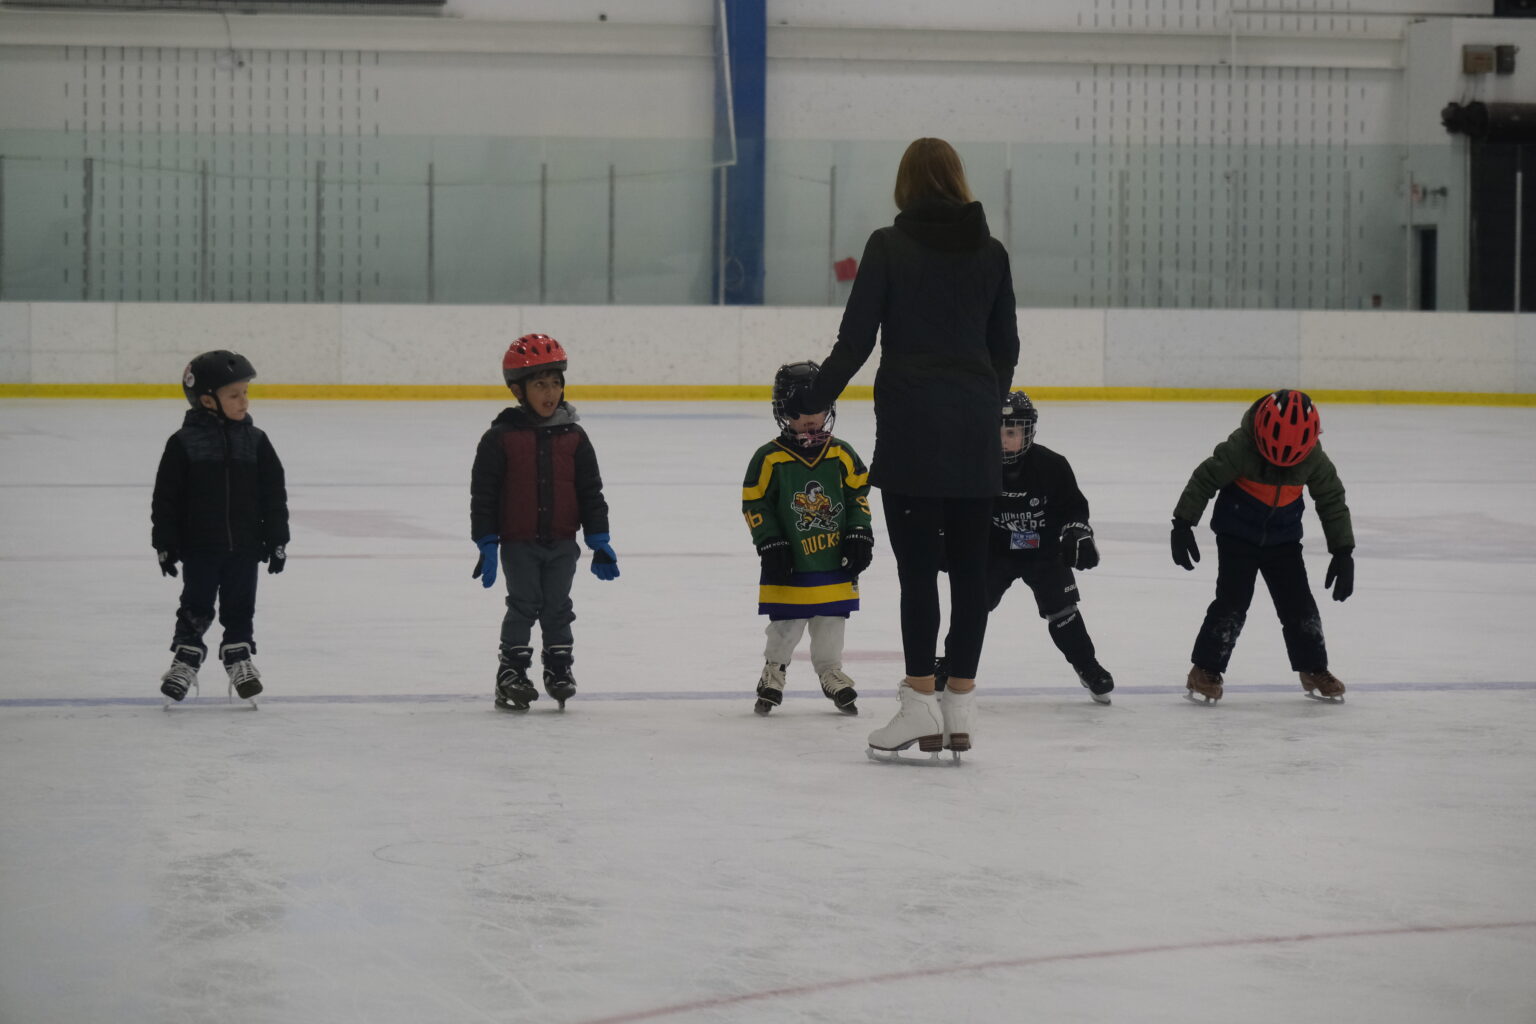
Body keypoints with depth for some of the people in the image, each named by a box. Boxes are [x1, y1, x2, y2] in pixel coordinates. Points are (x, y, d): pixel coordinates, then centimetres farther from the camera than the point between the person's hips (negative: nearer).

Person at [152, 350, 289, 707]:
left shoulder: (255, 441, 0)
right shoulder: (184, 444, -8)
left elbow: (274, 494, 5)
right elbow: (166, 498, -4)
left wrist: (277, 540, 3)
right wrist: (165, 544, -5)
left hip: (244, 545, 2)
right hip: (199, 546, -2)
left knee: (240, 607, 9)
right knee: (196, 607, 6)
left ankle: (239, 658, 22)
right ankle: (186, 657, 19)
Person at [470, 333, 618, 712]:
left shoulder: (573, 438, 2)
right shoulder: (501, 438, -7)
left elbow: (590, 492, 7)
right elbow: (483, 494, -5)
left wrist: (600, 542, 3)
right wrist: (487, 545, -8)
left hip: (562, 541, 3)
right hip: (518, 542, -3)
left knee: (558, 607, 9)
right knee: (524, 606, 0)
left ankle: (559, 668, 20)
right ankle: (511, 673, 9)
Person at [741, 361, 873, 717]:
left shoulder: (841, 454, 1)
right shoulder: (770, 459, -8)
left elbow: (859, 494, 9)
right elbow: (755, 503, -4)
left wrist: (859, 535, 2)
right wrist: (770, 544, -10)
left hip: (835, 562, 3)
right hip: (790, 564, -3)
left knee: (832, 622, 10)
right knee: (785, 625, 3)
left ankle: (831, 673, 25)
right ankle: (774, 669, 23)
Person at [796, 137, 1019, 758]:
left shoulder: (889, 247, -5)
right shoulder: (990, 252, 6)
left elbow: (856, 339, -6)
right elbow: (1005, 347, 12)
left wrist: (815, 403, 5)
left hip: (911, 425, -4)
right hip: (975, 427, 4)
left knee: (917, 563, -3)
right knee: (969, 564, 6)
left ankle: (921, 709, -4)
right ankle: (961, 712, 9)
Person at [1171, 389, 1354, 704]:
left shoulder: (1314, 459, -15)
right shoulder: (1240, 448, -26)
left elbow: (1332, 501, -4)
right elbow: (1204, 479, -18)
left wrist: (1343, 552, -4)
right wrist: (1183, 524, -19)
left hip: (1283, 537, 3)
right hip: (1237, 533, -3)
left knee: (1298, 603, 2)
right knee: (1232, 601, -11)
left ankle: (1314, 670, 18)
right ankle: (1205, 671, -2)